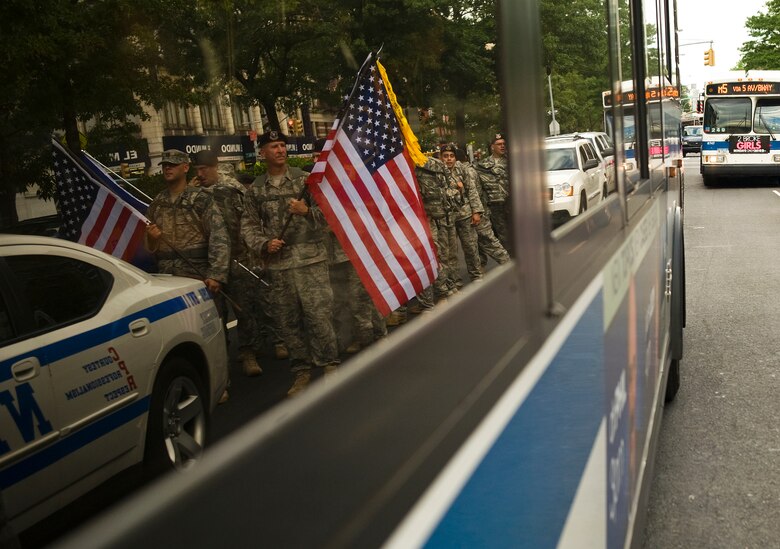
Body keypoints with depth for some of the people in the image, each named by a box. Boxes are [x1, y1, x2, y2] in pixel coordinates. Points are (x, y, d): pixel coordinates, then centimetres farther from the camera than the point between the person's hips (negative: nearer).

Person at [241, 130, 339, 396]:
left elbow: (327, 213, 1)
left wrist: (307, 211, -18)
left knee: (318, 314, -7)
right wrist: (264, 244, -6)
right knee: (288, 321, 7)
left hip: (311, 259, -3)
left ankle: (329, 365, 7)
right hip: (277, 264, 3)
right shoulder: (256, 189, 11)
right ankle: (301, 371, 19)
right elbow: (248, 225, 12)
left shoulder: (305, 179, 4)